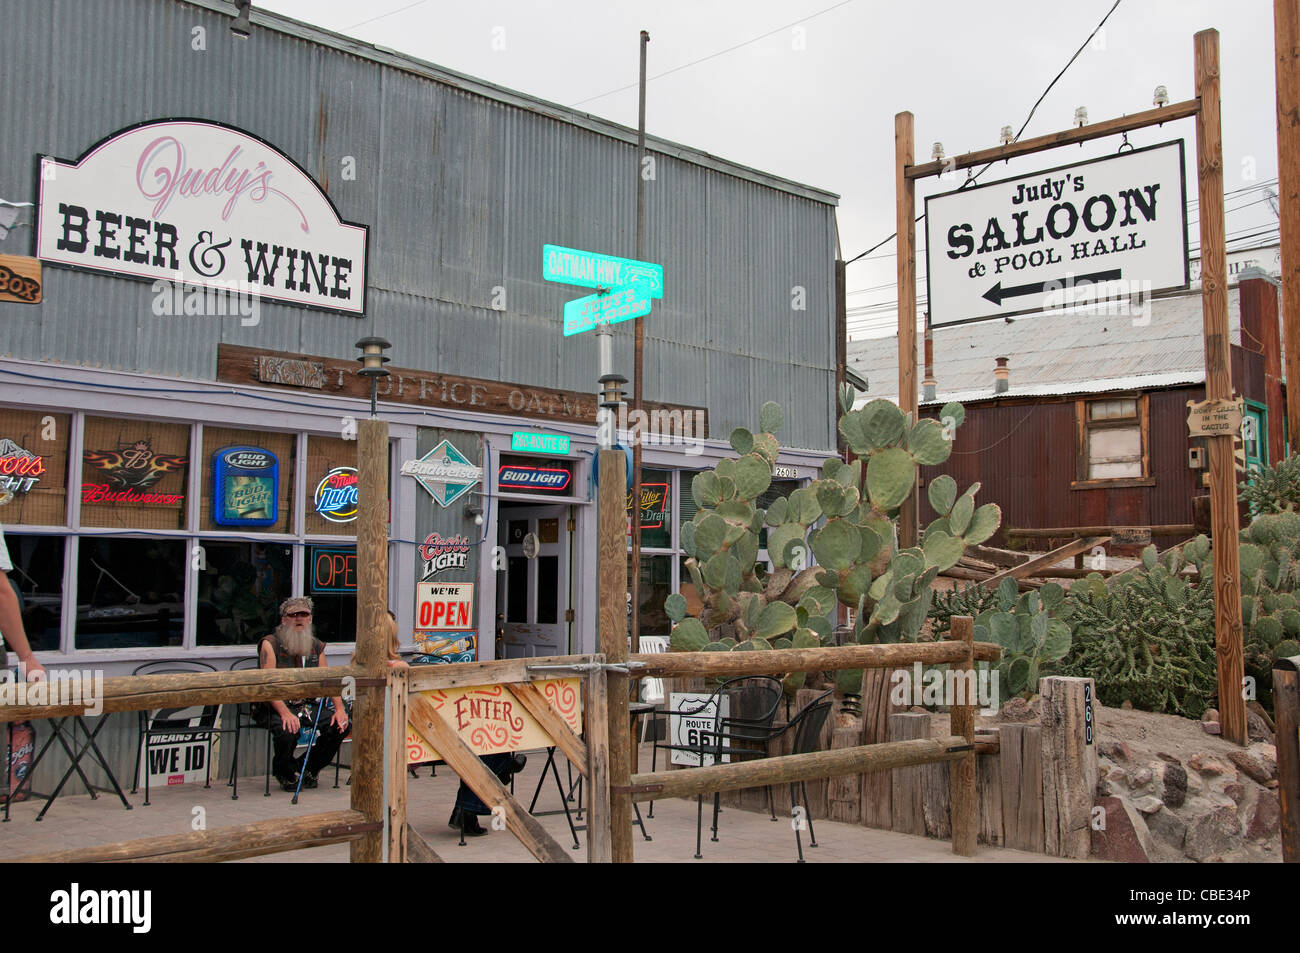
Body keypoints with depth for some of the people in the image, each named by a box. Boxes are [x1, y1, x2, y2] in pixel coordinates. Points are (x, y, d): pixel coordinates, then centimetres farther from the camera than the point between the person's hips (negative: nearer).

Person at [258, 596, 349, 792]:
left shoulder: (316, 646, 14)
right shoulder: (270, 644, -3)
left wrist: (339, 708, -9)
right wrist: (285, 713, -29)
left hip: (309, 706, 5)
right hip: (280, 707, -5)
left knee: (341, 725, -16)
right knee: (287, 731, -35)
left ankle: (307, 767, 9)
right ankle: (284, 771, 1)